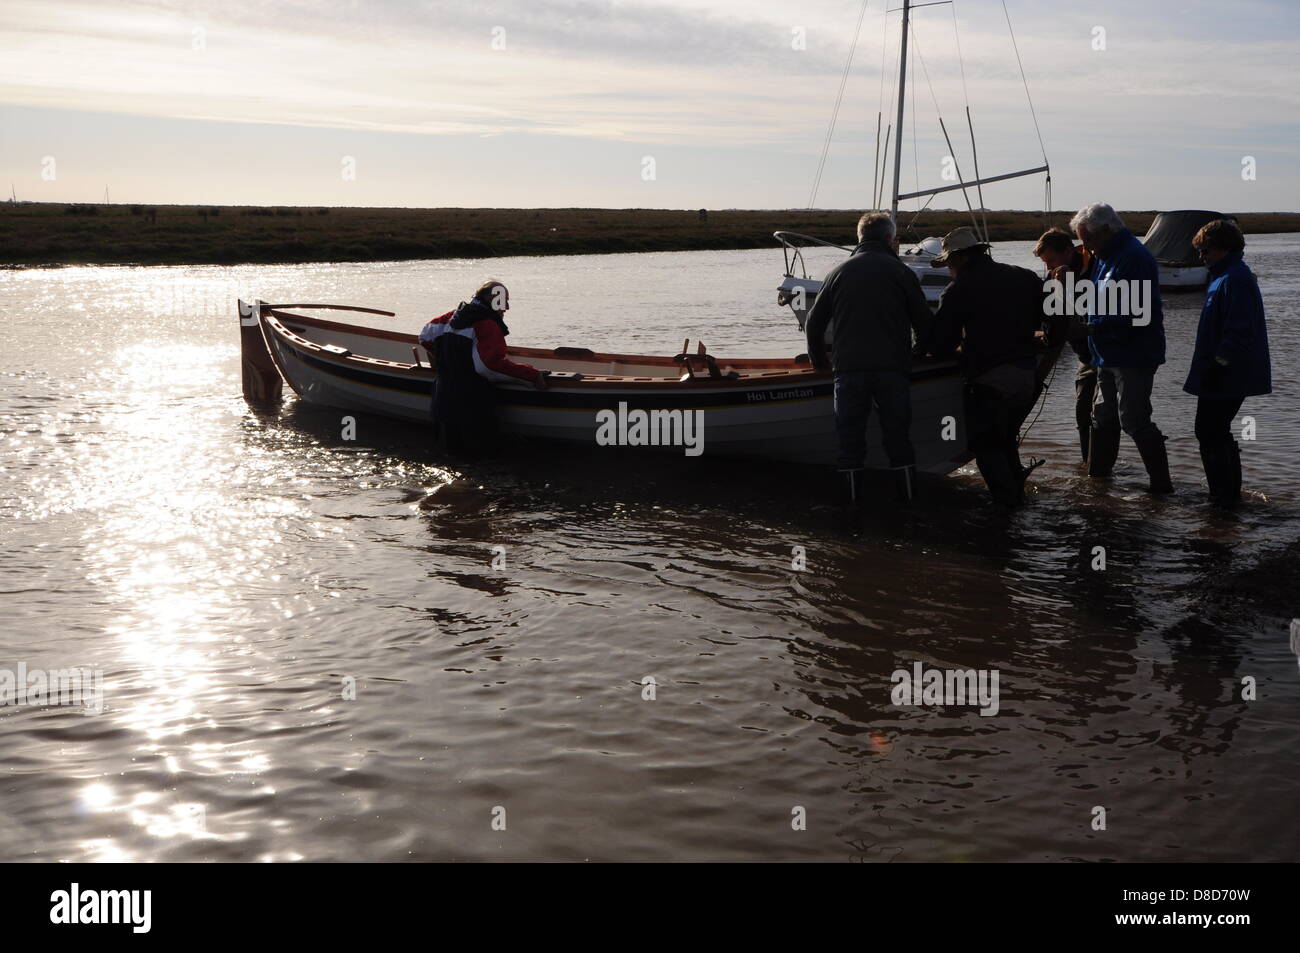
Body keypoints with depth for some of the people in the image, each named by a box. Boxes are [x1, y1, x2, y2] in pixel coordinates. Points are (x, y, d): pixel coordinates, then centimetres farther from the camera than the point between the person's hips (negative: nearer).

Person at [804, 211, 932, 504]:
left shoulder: (839, 272, 11)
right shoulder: (901, 272, 4)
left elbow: (813, 324, 12)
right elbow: (924, 323, 4)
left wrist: (820, 361, 27)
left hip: (849, 370, 1)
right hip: (892, 369, -1)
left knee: (850, 440, 7)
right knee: (898, 438, 6)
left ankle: (853, 502, 7)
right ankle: (908, 500, 7)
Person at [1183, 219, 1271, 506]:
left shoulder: (1234, 279, -19)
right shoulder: (1227, 275, 15)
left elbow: (1239, 331, -25)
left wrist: (1218, 365, -23)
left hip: (1227, 376, -11)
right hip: (1229, 375, 11)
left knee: (1209, 432, -6)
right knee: (1218, 432, 17)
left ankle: (1224, 495, -2)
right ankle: (1230, 492, 24)